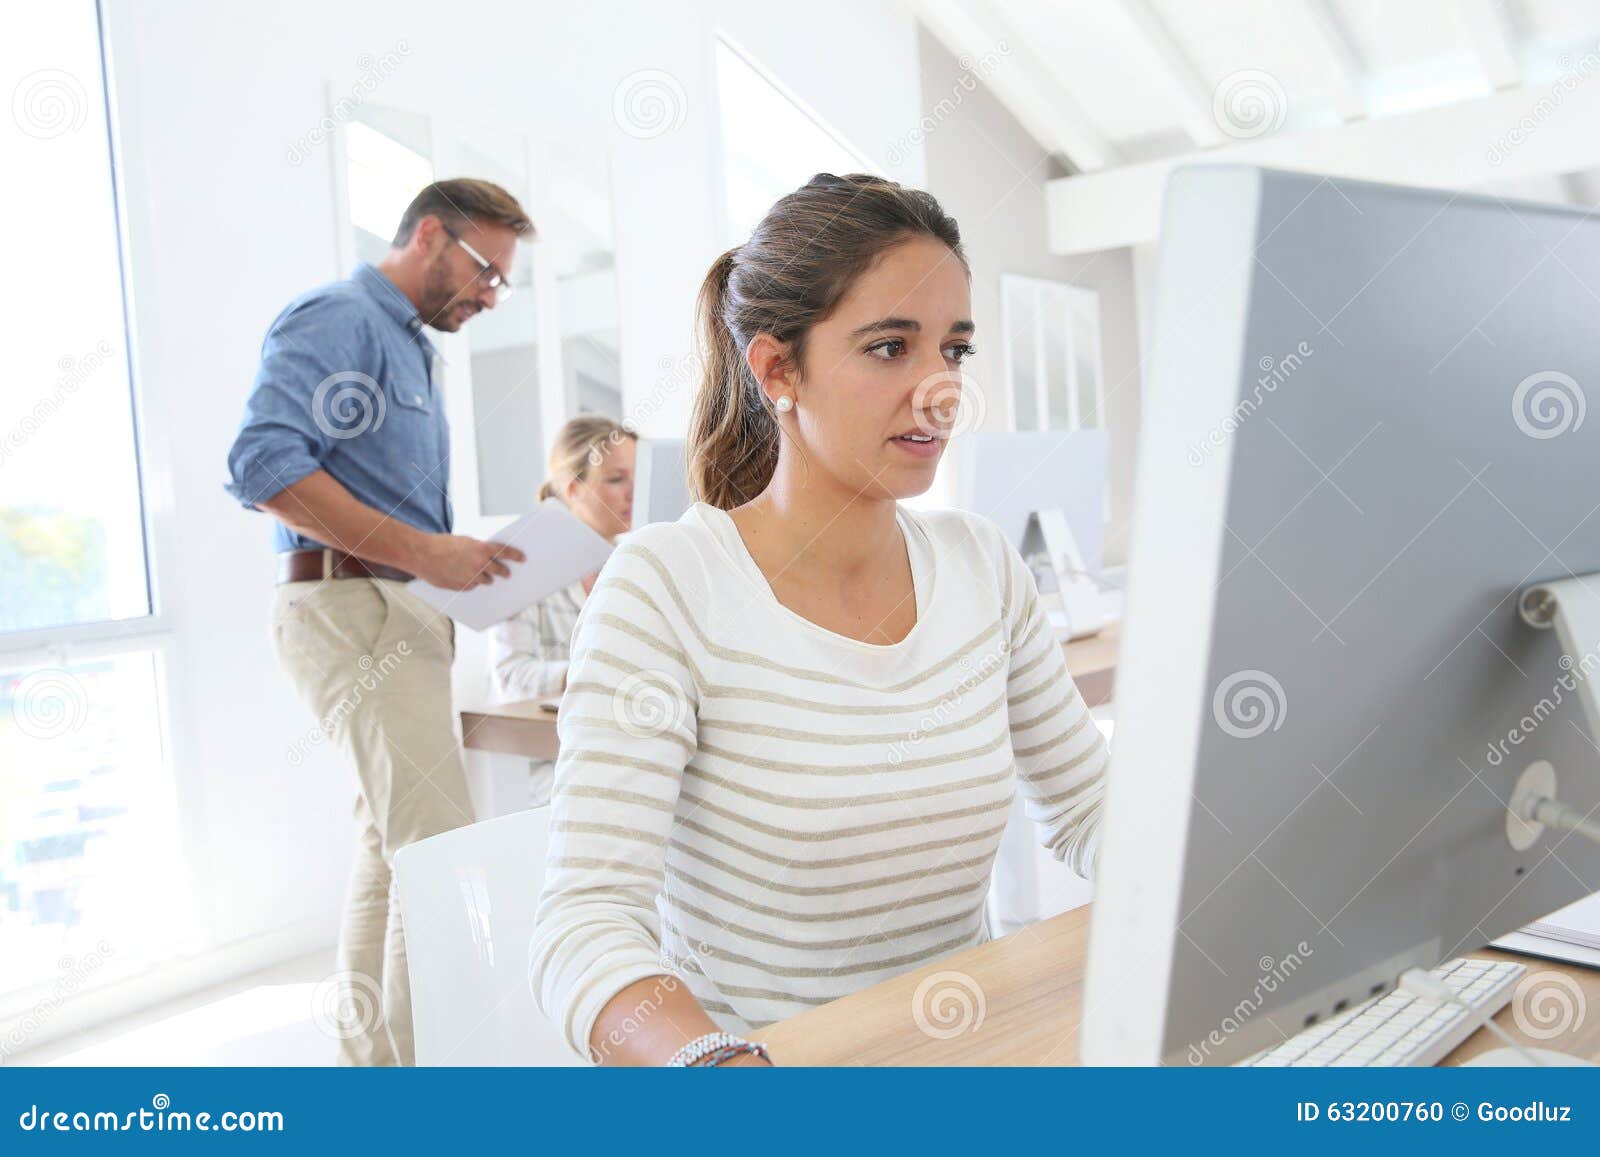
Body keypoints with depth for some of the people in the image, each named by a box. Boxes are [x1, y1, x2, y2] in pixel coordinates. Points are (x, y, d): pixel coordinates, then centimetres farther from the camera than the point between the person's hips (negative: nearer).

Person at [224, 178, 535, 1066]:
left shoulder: (410, 346, 23)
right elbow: (265, 463, -22)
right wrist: (419, 550, -23)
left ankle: (366, 1057, 28)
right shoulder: (336, 318, -8)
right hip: (350, 605, -10)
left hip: (401, 614, 10)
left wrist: (460, 557, 10)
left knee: (391, 846, 15)